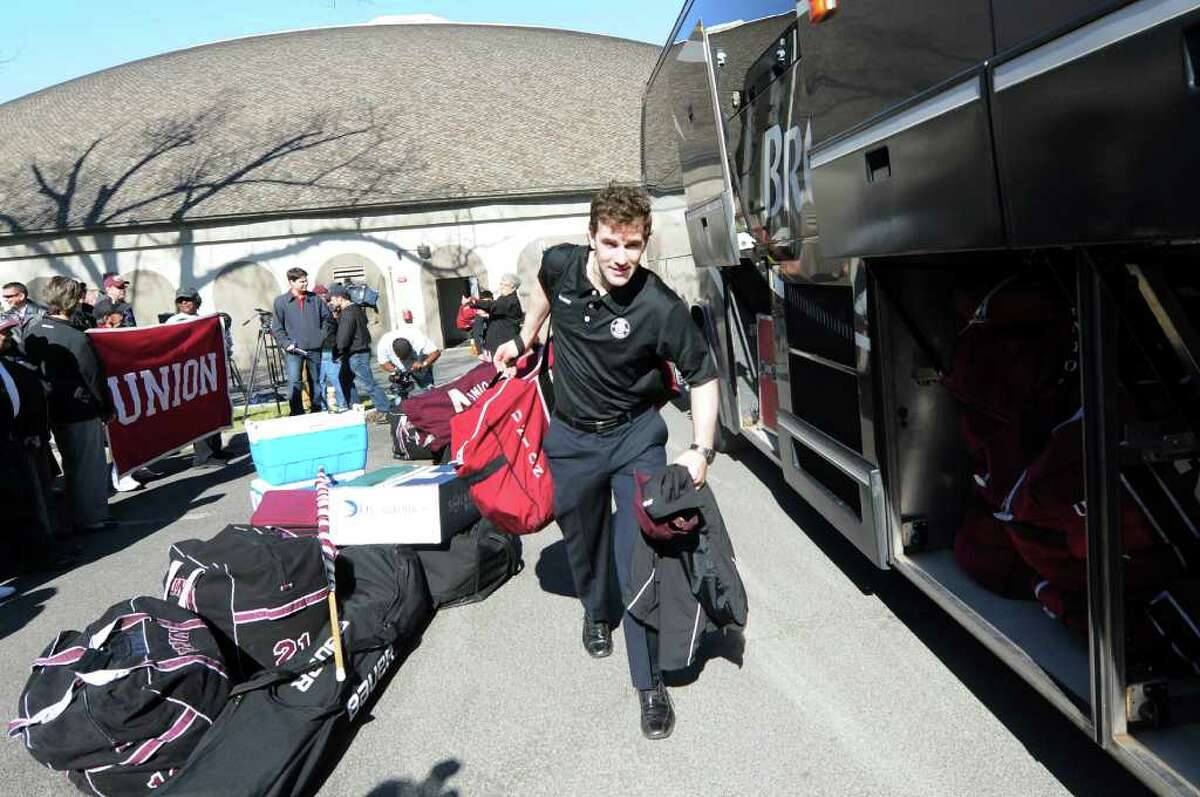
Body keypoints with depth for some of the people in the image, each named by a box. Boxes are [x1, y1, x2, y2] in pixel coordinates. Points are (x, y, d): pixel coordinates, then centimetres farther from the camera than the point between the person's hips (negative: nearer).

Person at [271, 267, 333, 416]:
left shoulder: (315, 299, 8)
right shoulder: (281, 301, 2)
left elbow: (328, 318, 14)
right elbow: (277, 328, 2)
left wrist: (324, 336, 3)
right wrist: (286, 343, -10)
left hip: (315, 349, 3)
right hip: (294, 350, -3)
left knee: (317, 381, 10)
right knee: (294, 382, -13)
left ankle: (318, 411, 22)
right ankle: (297, 413, -7)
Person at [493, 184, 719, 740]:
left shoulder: (659, 308, -25)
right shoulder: (561, 264, -13)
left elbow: (702, 376, -13)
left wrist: (701, 450, -22)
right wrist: (524, 340, 17)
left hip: (635, 437, -4)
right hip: (571, 437, 4)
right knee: (583, 540, 22)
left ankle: (650, 683, 7)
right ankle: (597, 613, 52)